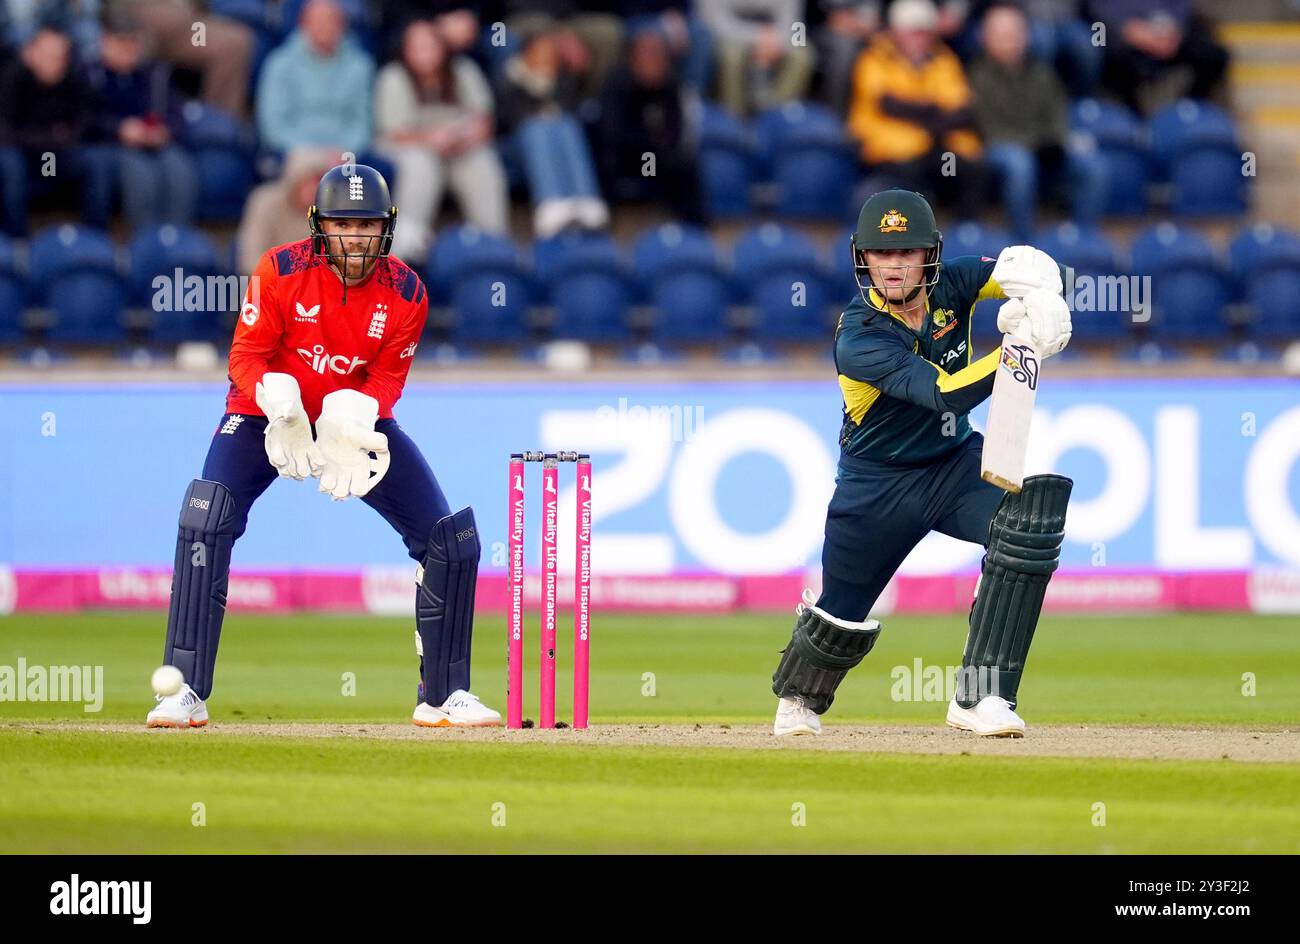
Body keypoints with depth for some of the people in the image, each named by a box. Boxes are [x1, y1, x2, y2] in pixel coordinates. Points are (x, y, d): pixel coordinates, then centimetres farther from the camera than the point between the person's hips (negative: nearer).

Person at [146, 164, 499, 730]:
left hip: (357, 421, 2)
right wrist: (279, 402, -35)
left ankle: (444, 696, 10)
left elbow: (387, 380, -8)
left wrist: (351, 416, -29)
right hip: (266, 417, -2)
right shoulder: (280, 272, -18)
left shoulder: (406, 294, -12)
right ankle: (186, 693, -19)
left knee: (452, 539, -6)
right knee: (204, 523, -25)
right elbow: (246, 356, -14)